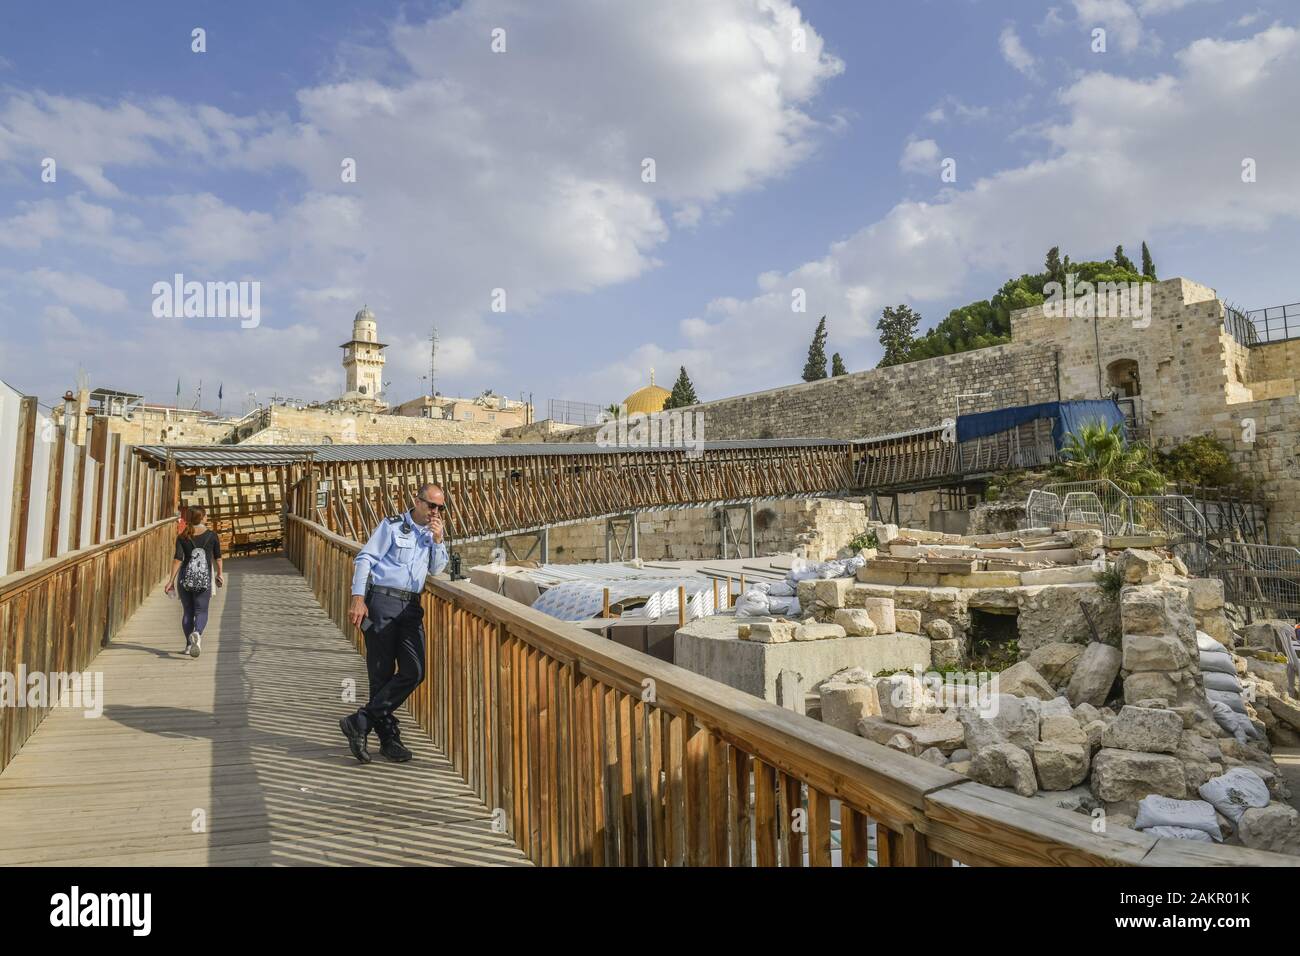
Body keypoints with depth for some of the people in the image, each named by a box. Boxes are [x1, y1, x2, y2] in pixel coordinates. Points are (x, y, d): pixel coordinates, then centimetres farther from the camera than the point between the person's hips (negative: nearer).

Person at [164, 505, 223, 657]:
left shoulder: (182, 536, 1)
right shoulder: (212, 535, -1)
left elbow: (178, 559, -6)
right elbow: (217, 557, 7)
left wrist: (171, 580, -3)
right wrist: (219, 574, 21)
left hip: (186, 578, 2)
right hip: (204, 579, -1)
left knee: (187, 612, 14)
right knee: (201, 612, 3)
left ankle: (189, 645, 16)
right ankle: (197, 633, -27)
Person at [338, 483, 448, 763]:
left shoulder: (432, 535, 17)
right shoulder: (392, 527, 0)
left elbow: (436, 569, 11)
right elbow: (364, 559, -5)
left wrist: (438, 540, -2)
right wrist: (358, 599, -14)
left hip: (411, 606, 6)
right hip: (382, 601, -6)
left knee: (414, 672, -4)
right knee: (382, 674, -1)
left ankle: (360, 723, 4)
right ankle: (389, 737, 10)